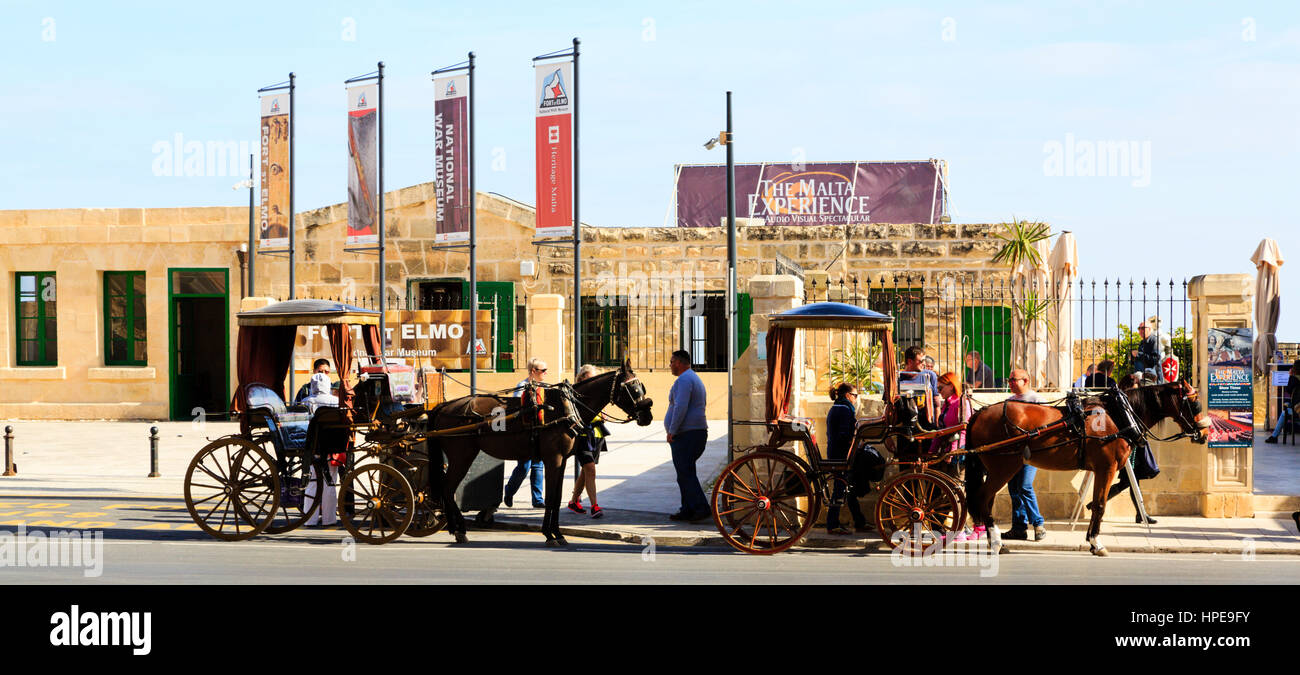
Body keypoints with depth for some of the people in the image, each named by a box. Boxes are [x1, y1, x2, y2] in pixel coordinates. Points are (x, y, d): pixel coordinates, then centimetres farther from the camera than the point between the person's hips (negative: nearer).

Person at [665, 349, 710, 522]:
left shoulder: (684, 380, -13)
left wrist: (672, 431, -20)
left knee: (685, 474, -11)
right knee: (685, 473, 13)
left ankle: (701, 508, -16)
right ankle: (688, 509, 14)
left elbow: (681, 407, -24)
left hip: (686, 435, -11)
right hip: (698, 430, 11)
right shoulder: (695, 378, 21)